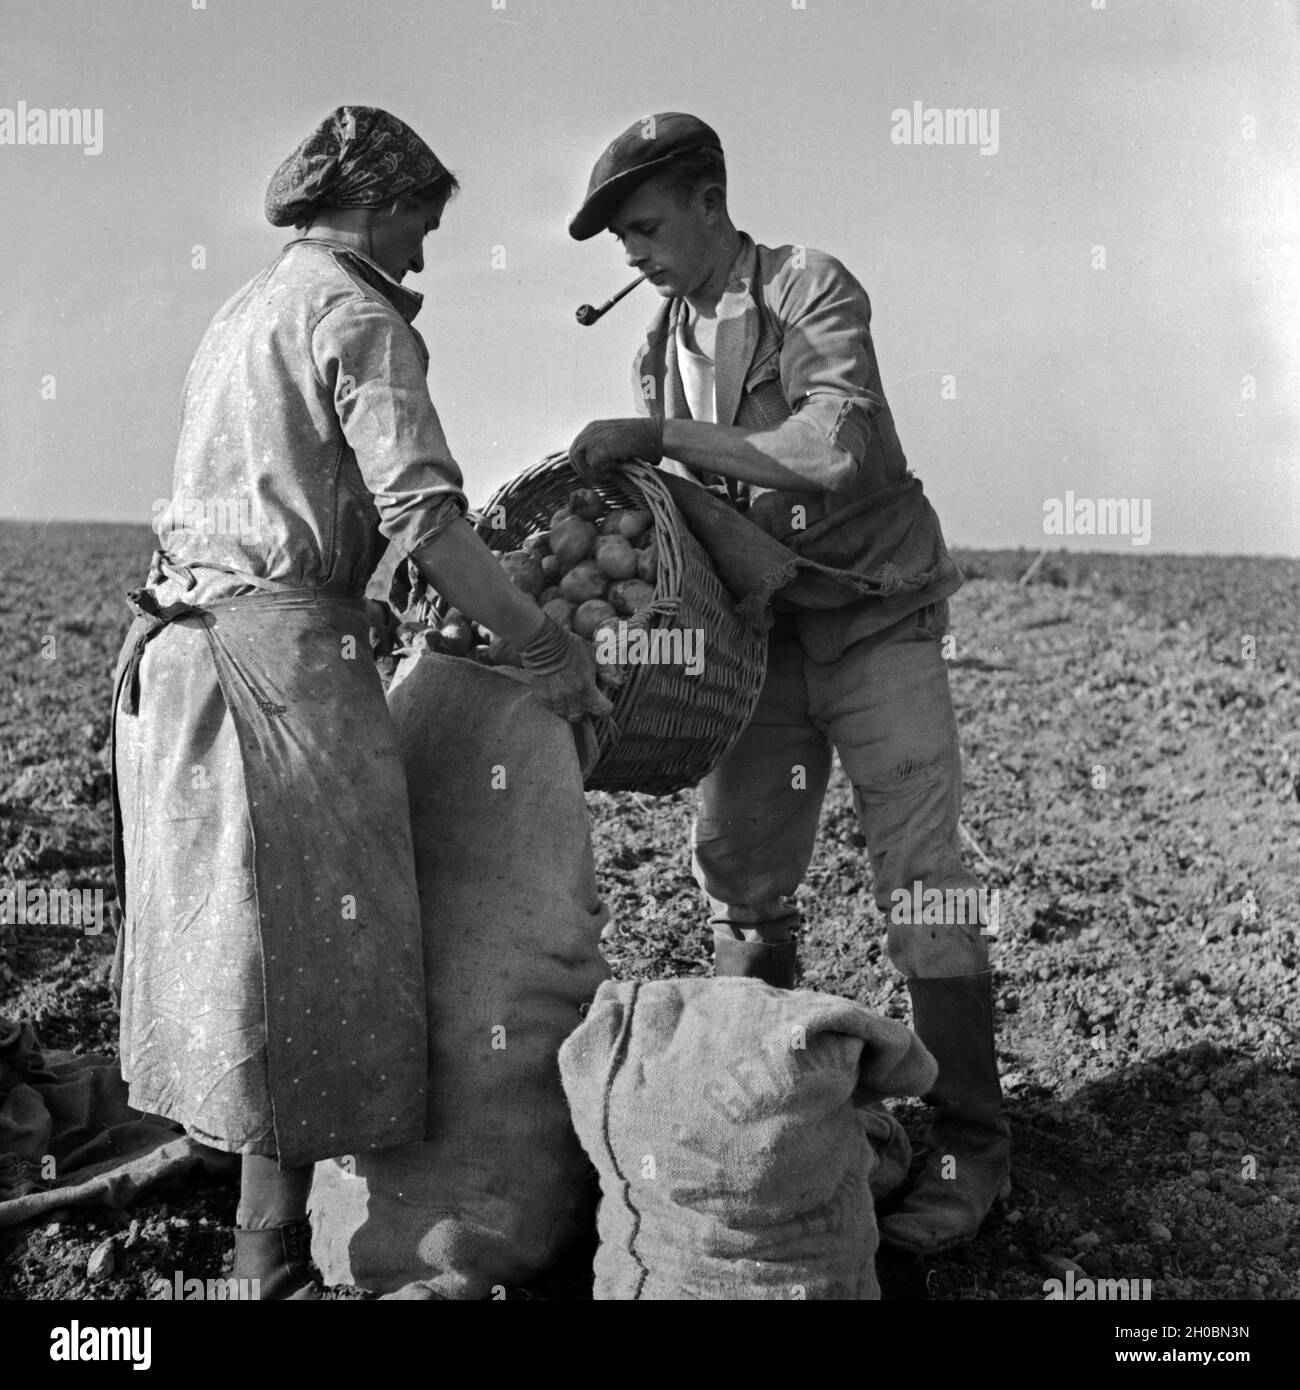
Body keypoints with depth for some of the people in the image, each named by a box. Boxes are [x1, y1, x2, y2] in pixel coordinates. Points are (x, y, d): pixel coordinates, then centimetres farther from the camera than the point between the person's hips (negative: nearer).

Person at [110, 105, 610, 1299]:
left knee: (239, 942, 15)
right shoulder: (356, 313, -5)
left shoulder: (242, 315, 23)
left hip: (185, 638, 9)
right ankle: (276, 1265, 2)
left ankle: (255, 1181, 25)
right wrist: (546, 648, -11)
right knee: (306, 963, -4)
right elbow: (423, 518, -17)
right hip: (283, 645, -9)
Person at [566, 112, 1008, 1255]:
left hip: (876, 619, -6)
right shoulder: (663, 342, 8)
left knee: (922, 879, -5)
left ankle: (967, 1147, 5)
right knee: (739, 871, 8)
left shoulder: (814, 291, -12)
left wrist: (660, 434, -27)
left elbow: (833, 449, -28)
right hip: (764, 632, 7)